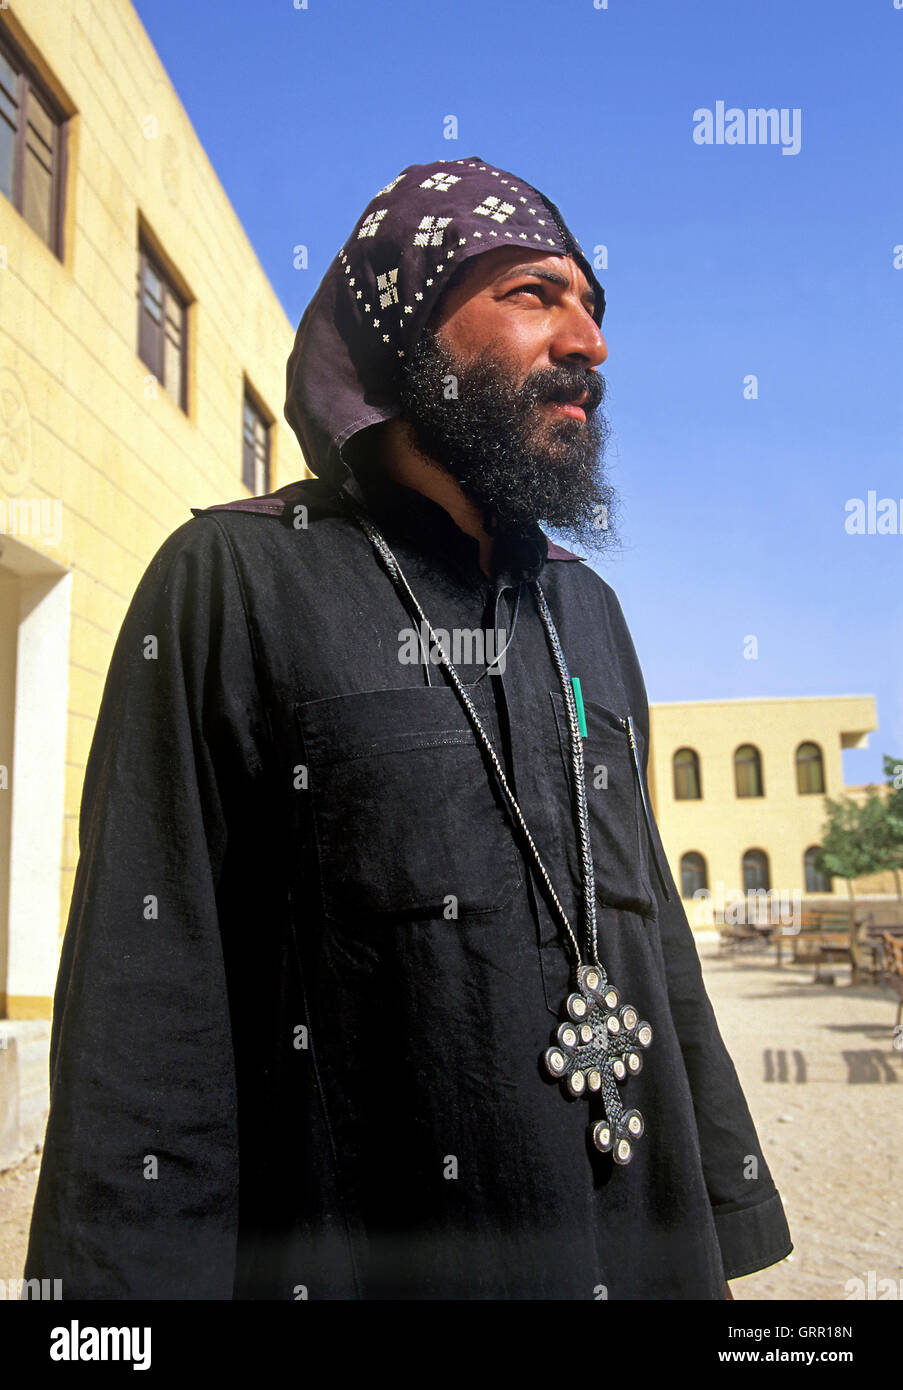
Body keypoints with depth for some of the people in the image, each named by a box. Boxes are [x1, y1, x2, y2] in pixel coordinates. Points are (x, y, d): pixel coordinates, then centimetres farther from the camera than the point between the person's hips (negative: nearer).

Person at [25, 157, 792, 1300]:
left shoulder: (587, 612, 8)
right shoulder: (236, 576, -9)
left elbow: (657, 937, 10)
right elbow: (145, 997, -12)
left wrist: (725, 1226, 9)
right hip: (358, 1255, -4)